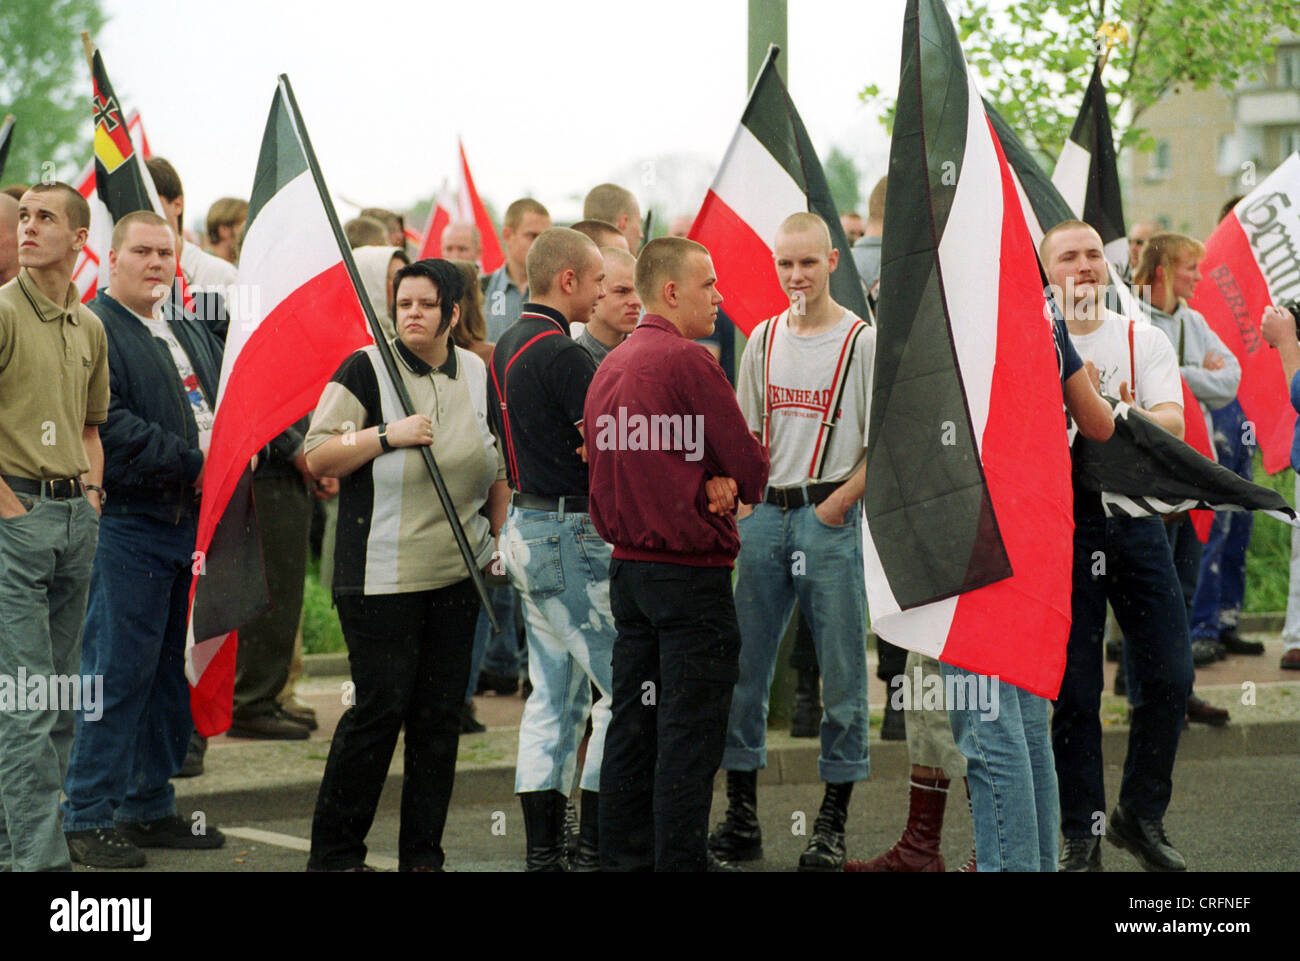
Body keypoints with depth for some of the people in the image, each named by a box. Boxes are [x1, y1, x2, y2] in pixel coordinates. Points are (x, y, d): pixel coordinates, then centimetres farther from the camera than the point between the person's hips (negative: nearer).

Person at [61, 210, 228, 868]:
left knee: (172, 670, 11)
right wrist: (190, 460, -17)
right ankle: (88, 819, -1)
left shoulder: (191, 333, 20)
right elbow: (110, 425, -17)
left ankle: (149, 806, 20)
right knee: (118, 671, -7)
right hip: (128, 523, -8)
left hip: (191, 519, 8)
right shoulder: (93, 330, -7)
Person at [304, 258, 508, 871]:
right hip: (382, 576, -5)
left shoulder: (478, 375, 11)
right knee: (381, 708, -7)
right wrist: (386, 435, -17)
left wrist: (500, 537, 17)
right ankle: (334, 850, 6)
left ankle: (423, 853, 14)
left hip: (458, 570, 5)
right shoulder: (365, 370, -3)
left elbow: (497, 464, 23)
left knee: (441, 712, 6)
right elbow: (316, 457, -6)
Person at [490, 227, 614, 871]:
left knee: (553, 696, 11)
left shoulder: (507, 348, 13)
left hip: (526, 524, 10)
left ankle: (543, 849, 12)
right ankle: (595, 847, -5)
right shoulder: (562, 354, -17)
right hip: (571, 534, -10)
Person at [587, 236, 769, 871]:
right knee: (689, 737, -4)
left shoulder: (609, 367, 11)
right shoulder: (687, 362, -14)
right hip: (691, 578, -8)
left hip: (627, 569, 8)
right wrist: (729, 481, 10)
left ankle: (625, 856, 17)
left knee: (632, 725, 13)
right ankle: (681, 862, -3)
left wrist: (705, 485, -3)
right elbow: (752, 473, -12)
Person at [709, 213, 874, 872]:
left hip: (830, 515, -4)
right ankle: (741, 815, 13)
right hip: (764, 514, 4)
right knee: (744, 666, 4)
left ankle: (832, 823, 7)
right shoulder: (763, 339, 12)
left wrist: (836, 504, -12)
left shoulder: (863, 342, -3)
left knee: (841, 674, -1)